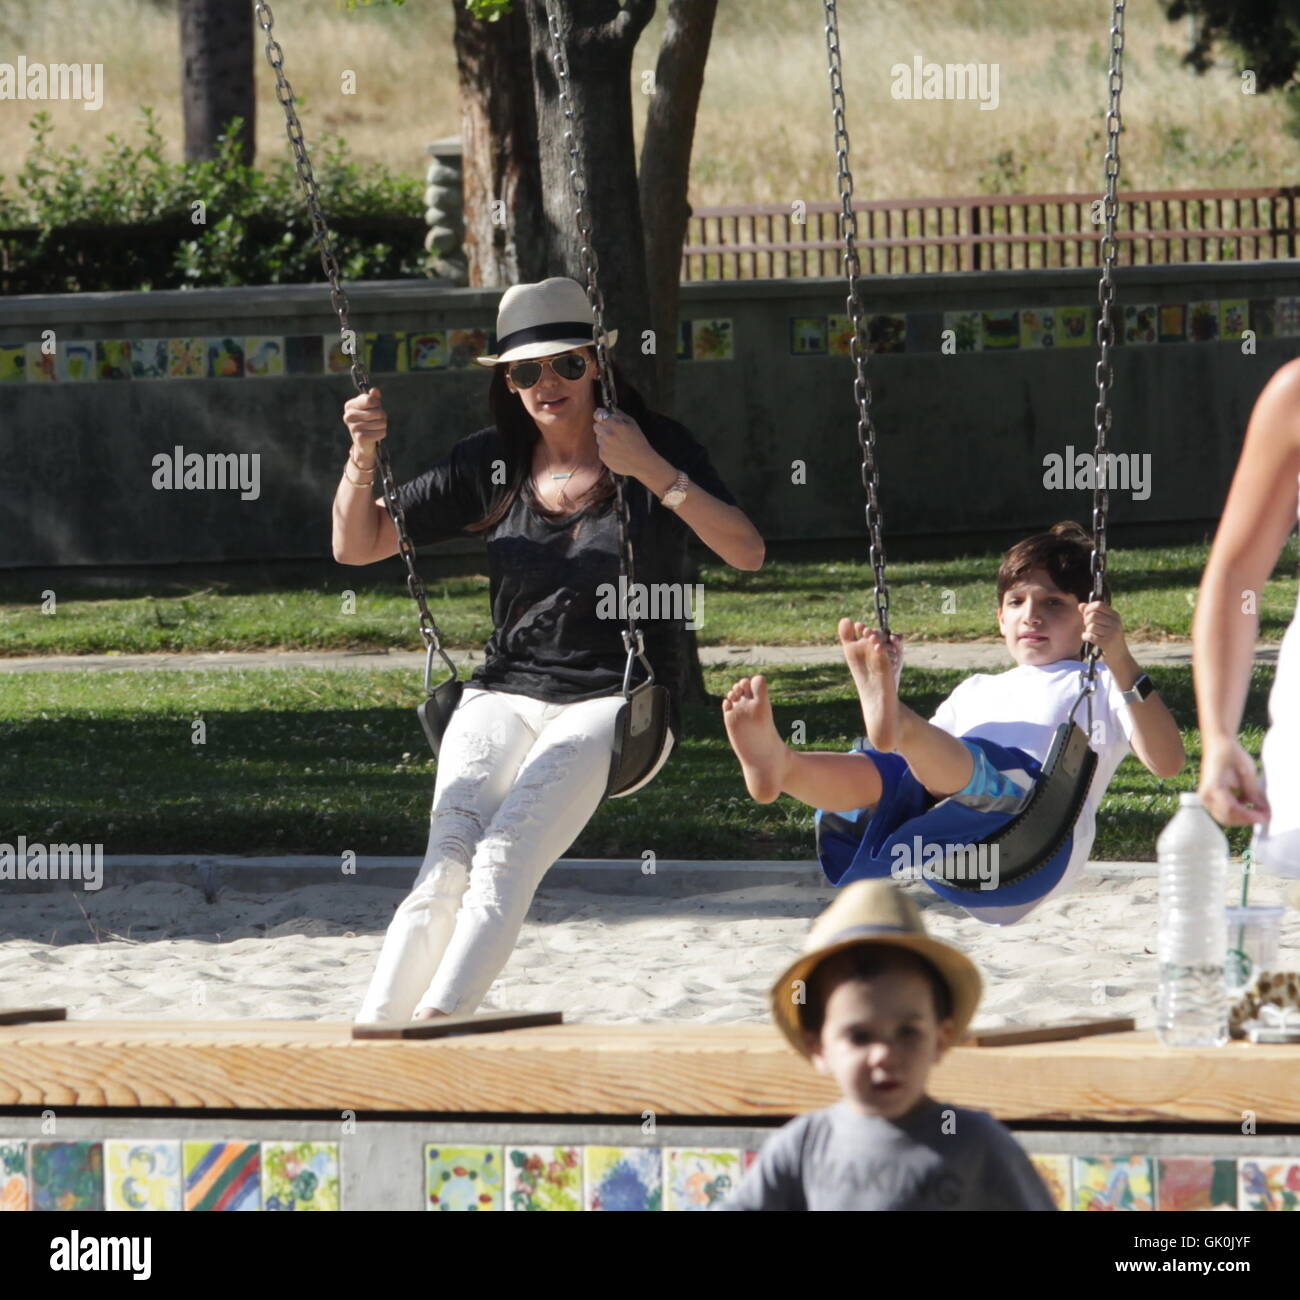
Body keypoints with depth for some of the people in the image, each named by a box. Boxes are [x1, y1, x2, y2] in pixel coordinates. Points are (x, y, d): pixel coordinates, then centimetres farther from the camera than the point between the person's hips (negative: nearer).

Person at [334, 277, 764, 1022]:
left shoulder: (659, 448, 1)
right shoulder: (491, 465, 12)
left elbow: (746, 553, -13)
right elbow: (357, 546, 16)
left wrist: (651, 471, -23)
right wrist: (364, 456, -2)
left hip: (616, 702, -3)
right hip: (504, 697, 3)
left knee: (506, 857, -30)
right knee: (448, 866, -24)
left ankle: (433, 1023, -41)